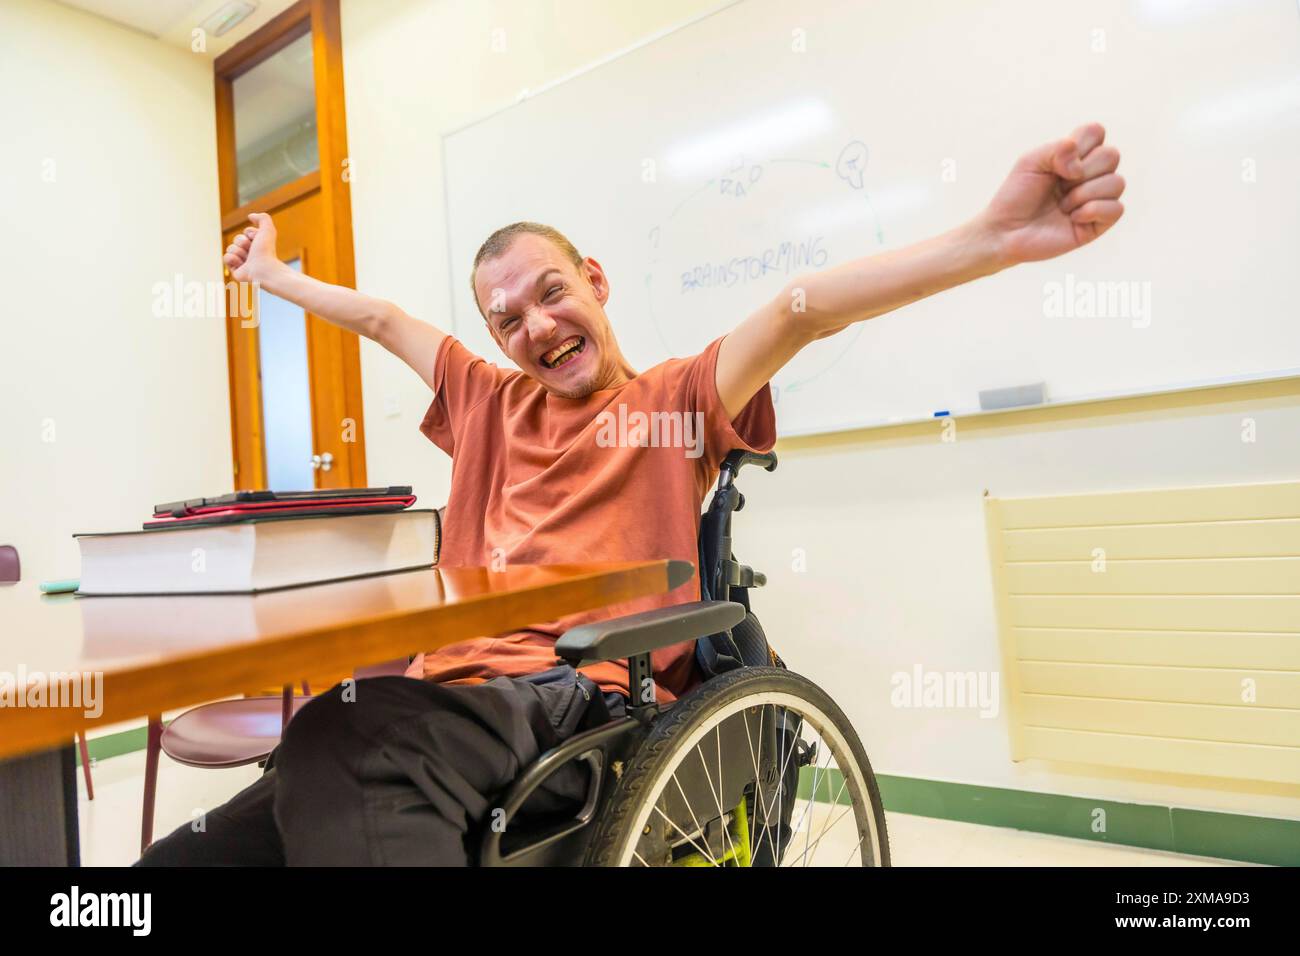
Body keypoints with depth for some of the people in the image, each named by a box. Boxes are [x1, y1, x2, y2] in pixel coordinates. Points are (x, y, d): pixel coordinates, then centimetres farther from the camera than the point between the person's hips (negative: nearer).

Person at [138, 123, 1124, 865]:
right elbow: (382, 317, 36)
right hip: (453, 691, 6)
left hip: (582, 699, -5)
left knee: (344, 731, -34)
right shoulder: (490, 403, 23)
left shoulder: (676, 402, 8)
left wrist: (996, 238, -19)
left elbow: (802, 309, -7)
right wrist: (272, 274, 50)